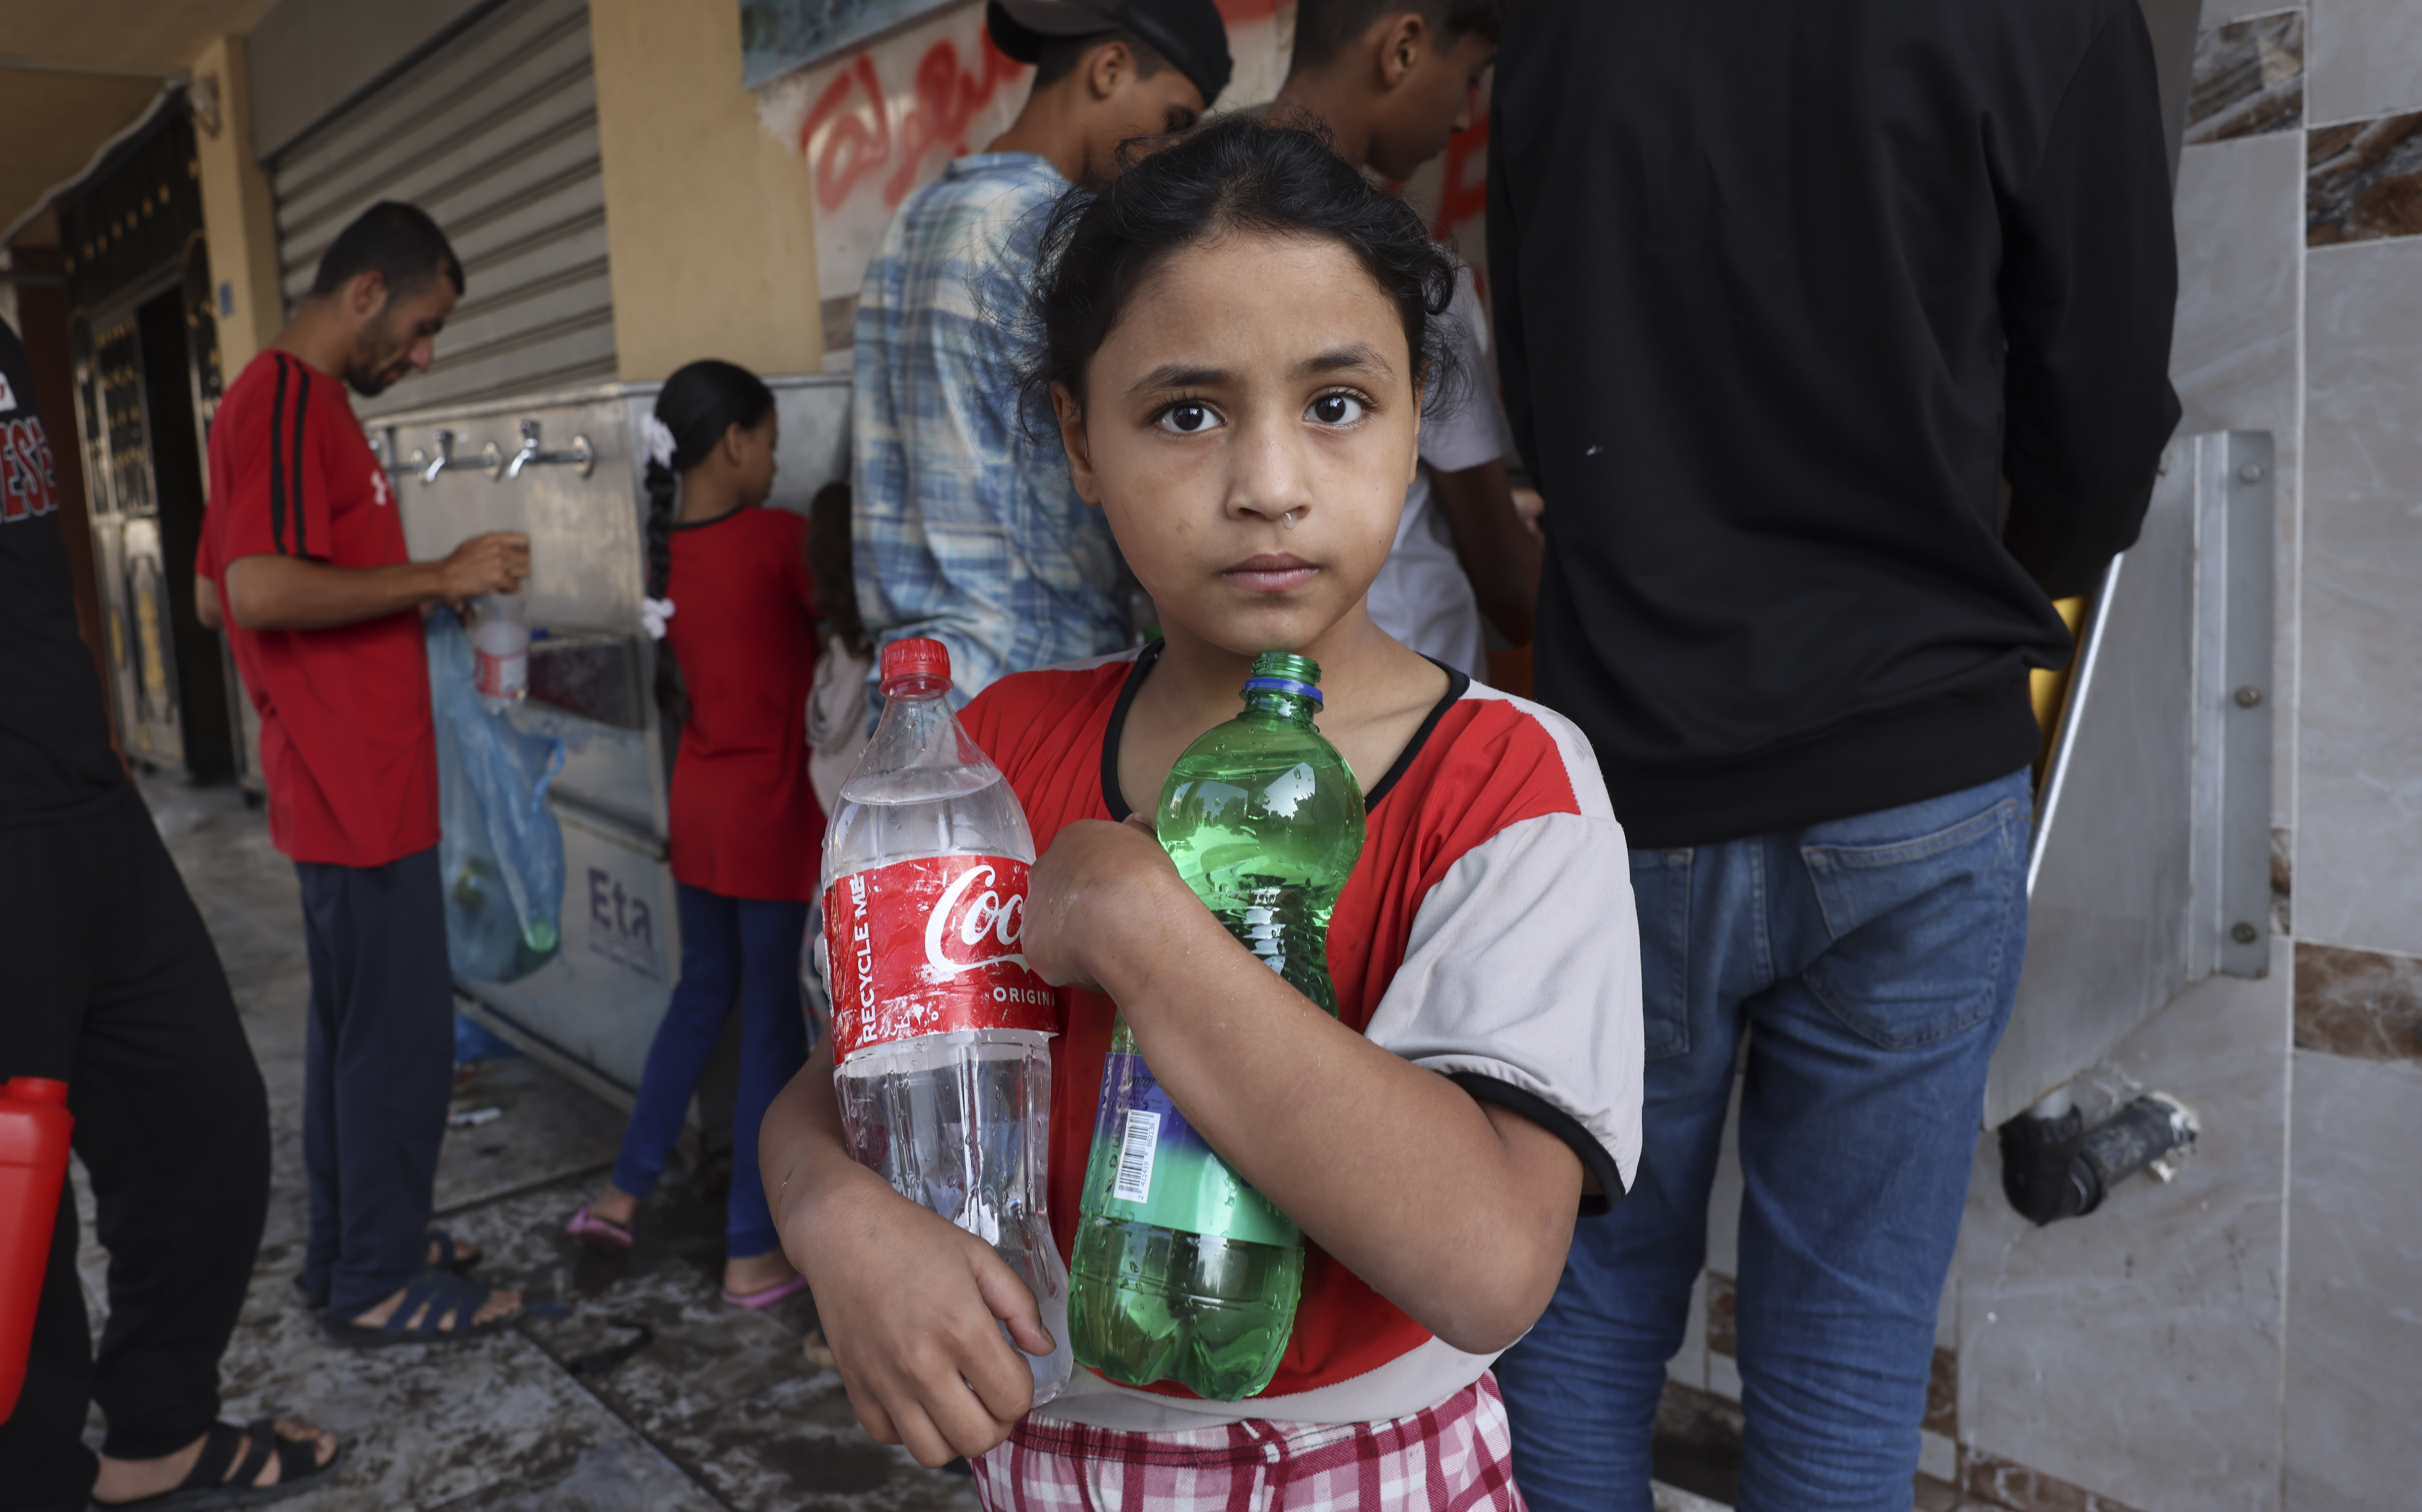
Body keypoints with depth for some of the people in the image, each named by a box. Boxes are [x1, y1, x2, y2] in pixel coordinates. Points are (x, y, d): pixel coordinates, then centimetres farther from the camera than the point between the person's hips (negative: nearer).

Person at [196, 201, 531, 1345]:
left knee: (353, 1024, 18)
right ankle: (379, 1285, 11)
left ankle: (349, 1247, 30)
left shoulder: (294, 401, 17)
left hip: (343, 786, 11)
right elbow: (257, 590, -26)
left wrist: (421, 589, 15)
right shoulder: (287, 400, -15)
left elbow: (218, 593, 21)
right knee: (403, 1035, -1)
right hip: (361, 789, -11)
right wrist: (437, 577, -18)